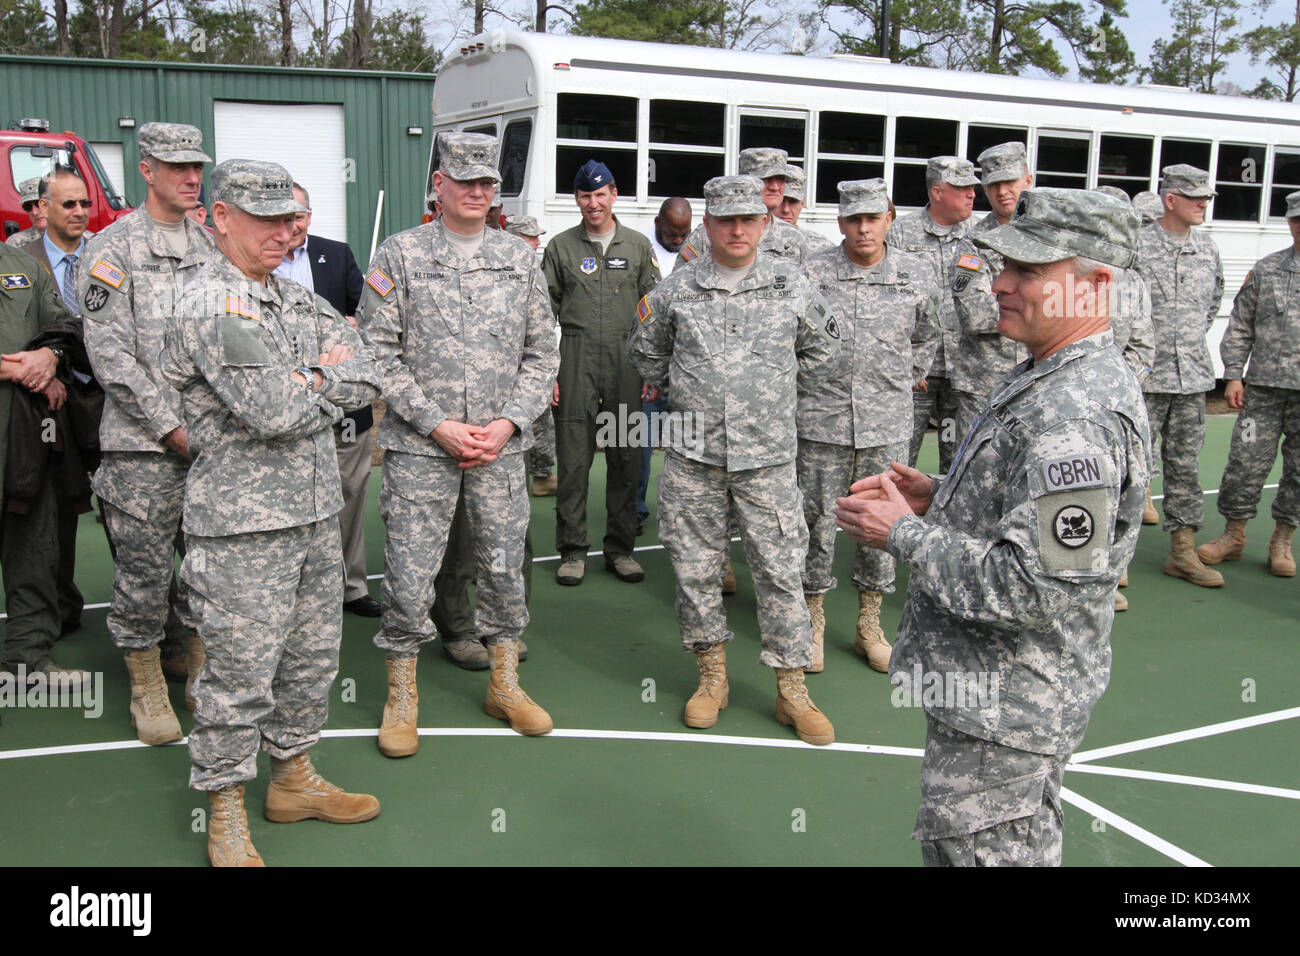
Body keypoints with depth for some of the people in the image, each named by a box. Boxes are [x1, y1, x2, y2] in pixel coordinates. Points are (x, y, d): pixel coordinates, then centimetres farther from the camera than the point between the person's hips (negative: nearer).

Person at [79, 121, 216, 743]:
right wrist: (170, 426, -13)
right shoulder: (113, 247, -4)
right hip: (142, 444, -5)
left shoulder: (212, 245, 13)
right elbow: (109, 352, -10)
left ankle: (200, 673, 26)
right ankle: (146, 688, 17)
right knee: (144, 568, 2)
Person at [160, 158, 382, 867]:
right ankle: (225, 812, 17)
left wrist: (307, 381, -12)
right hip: (243, 524, -8)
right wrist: (327, 379, -4)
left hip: (315, 513, 8)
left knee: (312, 656, 17)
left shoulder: (296, 298, 13)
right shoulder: (209, 308, -14)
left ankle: (293, 778, 34)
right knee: (240, 674, 1)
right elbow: (274, 411, -23)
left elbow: (367, 377, 5)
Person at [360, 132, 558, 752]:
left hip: (502, 445, 3)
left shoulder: (520, 258, 9)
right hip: (419, 446, -3)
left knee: (504, 567, 10)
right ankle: (401, 697, 18)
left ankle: (505, 684, 28)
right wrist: (437, 424, -11)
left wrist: (509, 422, -4)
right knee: (409, 573, 0)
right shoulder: (400, 255, -1)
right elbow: (379, 352, -4)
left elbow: (541, 352, 10)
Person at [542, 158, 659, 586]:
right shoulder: (560, 247, 8)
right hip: (576, 362, -1)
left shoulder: (638, 246, 11)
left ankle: (620, 548, 16)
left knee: (626, 457, 5)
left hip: (627, 361, 1)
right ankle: (572, 551, 9)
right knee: (573, 458, -2)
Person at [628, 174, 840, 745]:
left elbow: (822, 349, 19)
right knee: (695, 567, 7)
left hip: (767, 455, -1)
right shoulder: (674, 290, 2)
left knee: (780, 569, 1)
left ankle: (792, 690, 12)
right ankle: (712, 674, 25)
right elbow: (644, 350, 19)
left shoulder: (791, 287, 3)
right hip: (693, 452, 1)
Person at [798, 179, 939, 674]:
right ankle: (813, 621, 21)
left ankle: (870, 626, 24)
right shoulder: (811, 274, -4)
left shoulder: (917, 276, 3)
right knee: (818, 522, 5)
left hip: (888, 424, 2)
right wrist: (805, 382, 7)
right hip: (821, 422, -2)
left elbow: (927, 336, 21)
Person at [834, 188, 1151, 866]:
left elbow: (1034, 588, -31)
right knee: (1022, 847, 26)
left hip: (1004, 708, -11)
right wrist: (939, 495, 5)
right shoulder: (1054, 378, 7)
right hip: (1005, 689, 11)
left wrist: (904, 534, -21)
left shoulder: (1075, 416, -28)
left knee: (971, 850, 3)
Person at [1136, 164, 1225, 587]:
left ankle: (1183, 552, 17)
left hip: (1193, 378, 5)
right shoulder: (1135, 246, -8)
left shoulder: (1208, 249, 10)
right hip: (1143, 376, -5)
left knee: (1185, 465, 10)